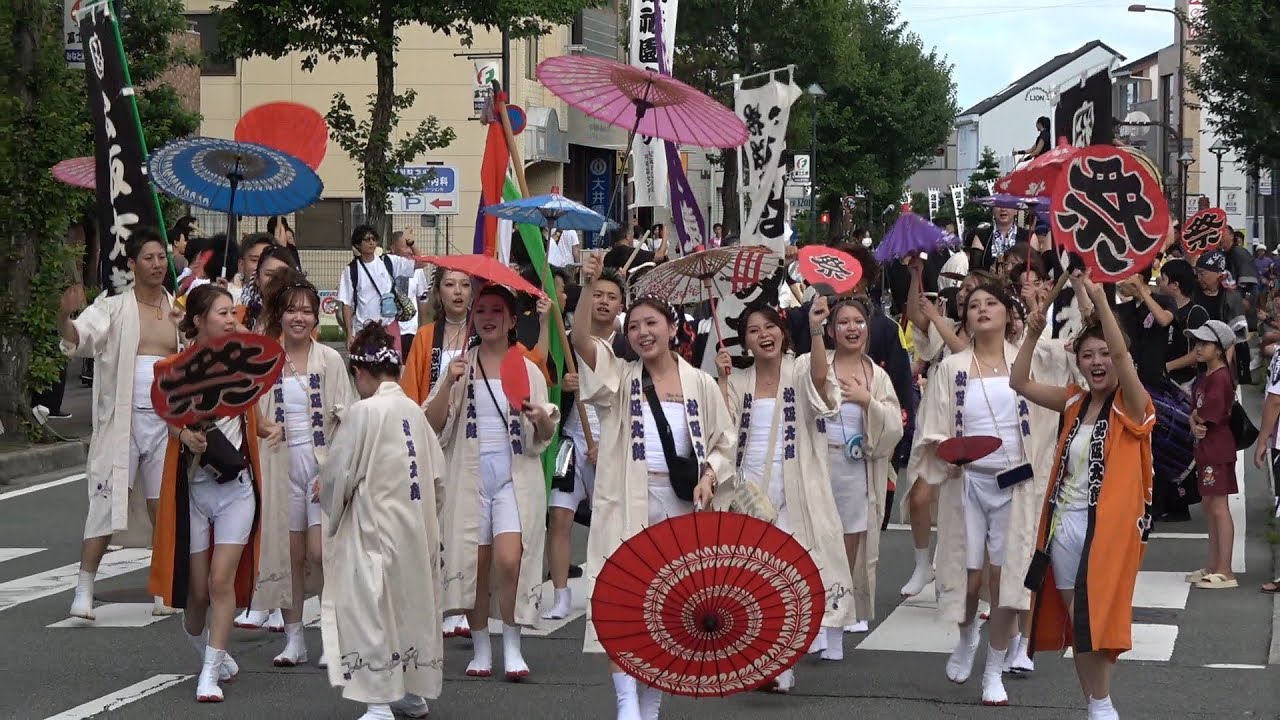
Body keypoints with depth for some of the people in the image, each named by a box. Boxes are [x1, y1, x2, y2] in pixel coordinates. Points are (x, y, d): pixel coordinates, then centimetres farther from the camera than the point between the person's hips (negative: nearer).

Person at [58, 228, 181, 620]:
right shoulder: (113, 309, 0)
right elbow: (78, 341, -14)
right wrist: (65, 316, -35)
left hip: (167, 421, 3)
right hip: (122, 420, -3)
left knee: (165, 506, 4)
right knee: (108, 500, -6)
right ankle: (84, 589, -4)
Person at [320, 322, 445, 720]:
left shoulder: (363, 411, -13)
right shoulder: (415, 411, 5)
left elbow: (337, 476, -9)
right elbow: (437, 476, 9)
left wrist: (326, 495, 12)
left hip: (375, 529, -7)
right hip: (418, 529, 7)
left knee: (372, 611, -2)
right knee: (413, 603, 17)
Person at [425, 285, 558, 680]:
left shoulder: (527, 369, 6)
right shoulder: (460, 366, 8)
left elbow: (545, 437, 7)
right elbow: (434, 426, 0)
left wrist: (541, 418, -15)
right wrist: (448, 384, -14)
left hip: (515, 474, -1)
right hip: (470, 474, 1)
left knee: (509, 560, -16)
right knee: (475, 563, 2)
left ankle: (512, 647, -3)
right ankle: (480, 648, 15)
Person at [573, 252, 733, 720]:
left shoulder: (700, 384, 5)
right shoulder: (619, 379, 3)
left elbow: (723, 442, 10)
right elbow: (581, 339, -14)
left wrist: (708, 476, -10)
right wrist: (587, 287, -27)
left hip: (680, 506, 2)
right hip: (626, 505, -1)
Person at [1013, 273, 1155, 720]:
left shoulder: (1130, 406, -6)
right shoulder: (1075, 403, 9)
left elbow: (1121, 353, -22)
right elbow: (1020, 383, 10)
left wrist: (1099, 300, -27)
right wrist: (1033, 335, -2)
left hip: (1107, 524, -6)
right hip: (1065, 522, 6)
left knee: (1094, 618, -7)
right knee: (1075, 621, 10)